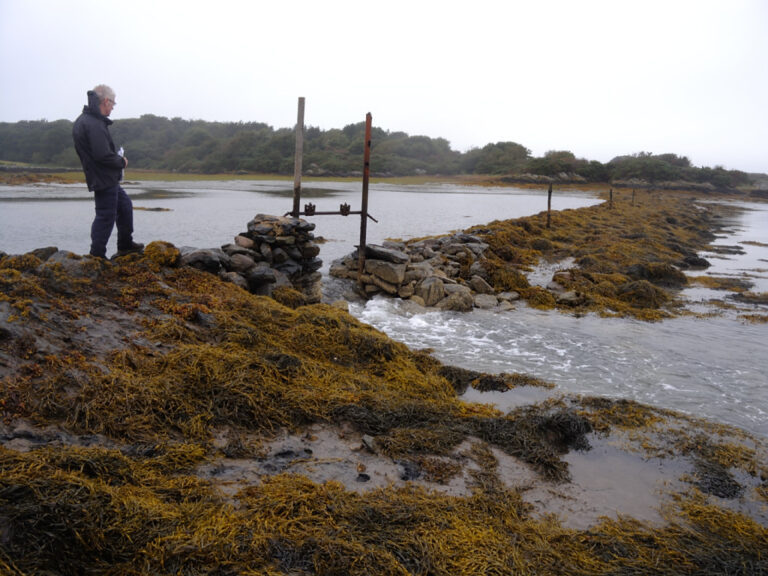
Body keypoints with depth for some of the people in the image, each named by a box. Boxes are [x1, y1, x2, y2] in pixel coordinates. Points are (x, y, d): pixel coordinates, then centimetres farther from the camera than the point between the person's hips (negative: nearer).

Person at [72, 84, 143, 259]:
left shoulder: (83, 120, 13)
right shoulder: (94, 125, -22)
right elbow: (103, 155, -26)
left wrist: (117, 158, 10)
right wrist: (122, 162, -9)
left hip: (107, 179, 11)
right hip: (104, 180, -11)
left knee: (125, 205, 22)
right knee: (105, 216, -3)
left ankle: (125, 245, 32)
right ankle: (97, 256, 5)